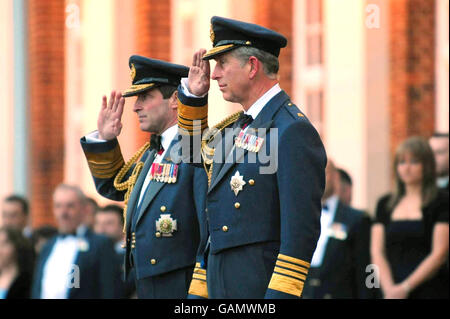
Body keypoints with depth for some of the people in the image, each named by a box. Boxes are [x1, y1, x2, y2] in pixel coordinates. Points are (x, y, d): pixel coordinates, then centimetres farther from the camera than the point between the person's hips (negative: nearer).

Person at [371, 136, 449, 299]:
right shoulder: (385, 204, 15)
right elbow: (377, 251, 9)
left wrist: (406, 287, -11)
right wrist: (389, 288, -7)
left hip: (431, 291, -4)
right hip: (393, 293, 4)